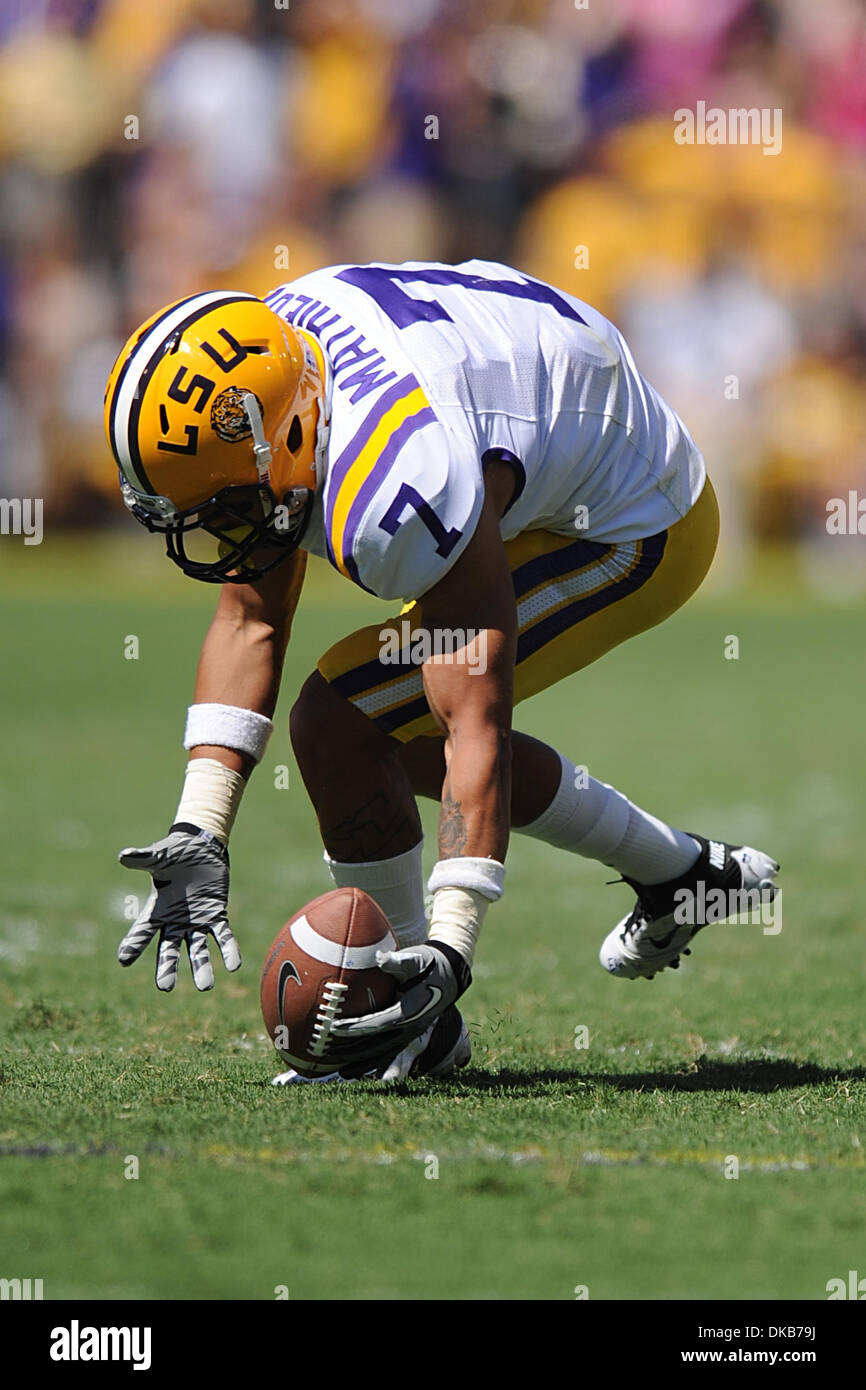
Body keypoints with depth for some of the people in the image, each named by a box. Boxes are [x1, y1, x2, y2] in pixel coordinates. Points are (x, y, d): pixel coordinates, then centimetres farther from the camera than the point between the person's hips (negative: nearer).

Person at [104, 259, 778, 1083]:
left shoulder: (400, 497, -38)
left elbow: (475, 726, -34)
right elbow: (249, 621, -5)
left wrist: (448, 949, -36)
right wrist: (198, 835, -12)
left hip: (632, 536, -9)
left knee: (338, 723, -15)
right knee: (410, 742, 18)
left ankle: (413, 1026, -1)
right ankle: (682, 874, 33)